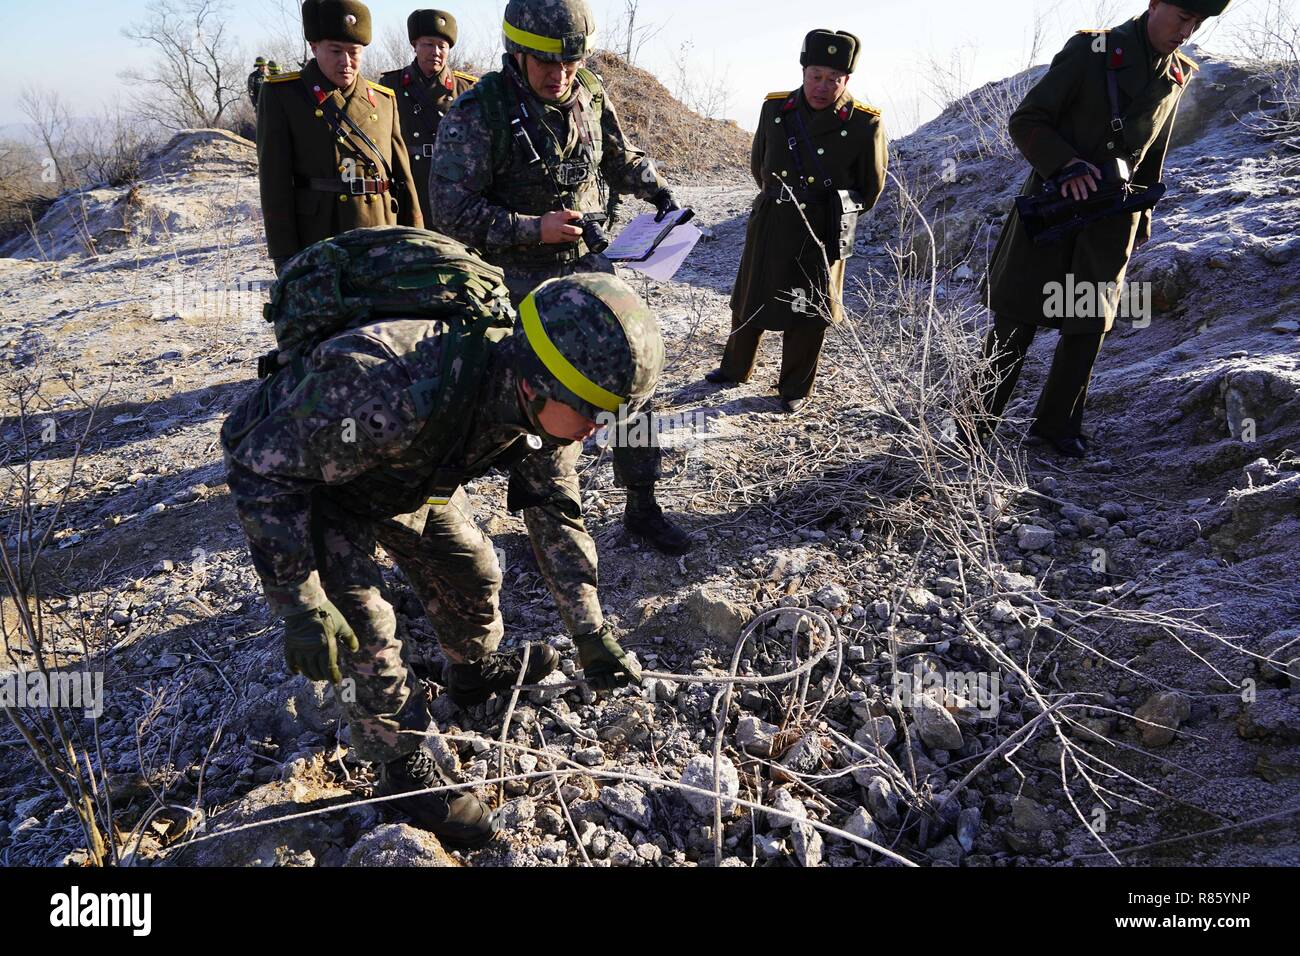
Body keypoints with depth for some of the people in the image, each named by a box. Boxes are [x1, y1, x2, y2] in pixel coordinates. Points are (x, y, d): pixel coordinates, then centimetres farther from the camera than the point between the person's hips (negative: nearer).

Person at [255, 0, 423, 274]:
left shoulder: (385, 99, 14)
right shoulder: (281, 95, 3)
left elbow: (403, 177, 15)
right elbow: (275, 181, -2)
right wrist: (285, 257, -8)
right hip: (317, 248, -3)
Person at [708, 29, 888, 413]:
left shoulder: (865, 125, -12)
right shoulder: (775, 109, -3)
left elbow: (870, 190, 2)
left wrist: (834, 216, 10)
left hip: (820, 236, -3)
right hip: (768, 226, 3)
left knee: (808, 316, 8)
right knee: (748, 303, 15)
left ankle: (795, 389, 27)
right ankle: (735, 369, 38)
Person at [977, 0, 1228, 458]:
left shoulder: (1177, 76, 11)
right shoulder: (1091, 50, -6)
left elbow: (1152, 159, 21)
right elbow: (1026, 121, -9)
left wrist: (1141, 222, 19)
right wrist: (1066, 165, -23)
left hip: (1112, 218, 5)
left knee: (1089, 326, 7)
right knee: (1015, 326, -4)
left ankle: (1057, 424, 21)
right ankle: (974, 431, 4)